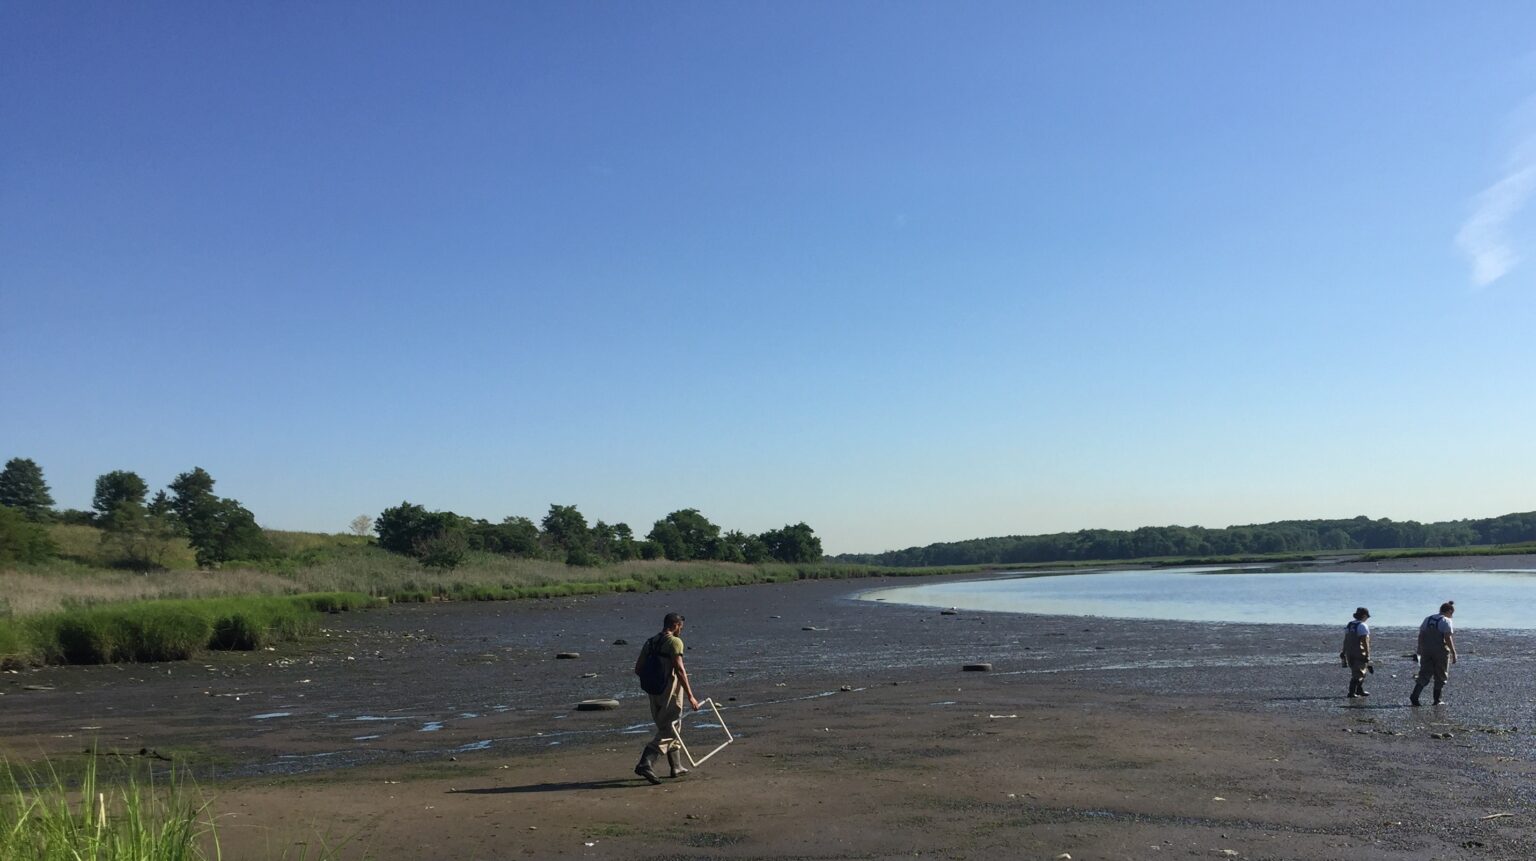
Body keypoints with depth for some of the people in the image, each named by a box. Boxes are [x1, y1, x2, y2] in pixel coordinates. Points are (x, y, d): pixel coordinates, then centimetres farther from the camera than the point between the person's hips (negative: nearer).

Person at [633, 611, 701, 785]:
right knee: (668, 731, -4)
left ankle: (676, 767, 27)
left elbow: (638, 669, 10)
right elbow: (679, 670, -19)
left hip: (653, 692, 8)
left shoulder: (650, 642, 10)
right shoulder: (674, 642, -11)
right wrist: (690, 696, -18)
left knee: (666, 728, 19)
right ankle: (645, 764, -19)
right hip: (670, 692, -8)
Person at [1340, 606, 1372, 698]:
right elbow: (1365, 642, -17)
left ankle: (1360, 690, 26)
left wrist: (1344, 652, 19)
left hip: (1349, 653, 8)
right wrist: (1367, 655, -16)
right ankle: (1352, 692, -7)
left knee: (1358, 672, 21)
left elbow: (1346, 640, 14)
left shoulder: (1349, 625, 11)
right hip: (1359, 653, -8)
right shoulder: (1363, 626, -13)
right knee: (1358, 674, -3)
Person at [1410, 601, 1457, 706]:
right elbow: (1448, 638, -14)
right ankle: (1438, 700, 11)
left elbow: (1420, 635, 12)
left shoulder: (1427, 619, 13)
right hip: (1441, 651, -5)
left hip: (1426, 650, 5)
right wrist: (1454, 653, -11)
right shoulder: (1446, 621, -6)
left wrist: (1420, 650, 18)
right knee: (1440, 677, 8)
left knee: (1424, 674, 4)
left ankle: (1414, 696, -11)